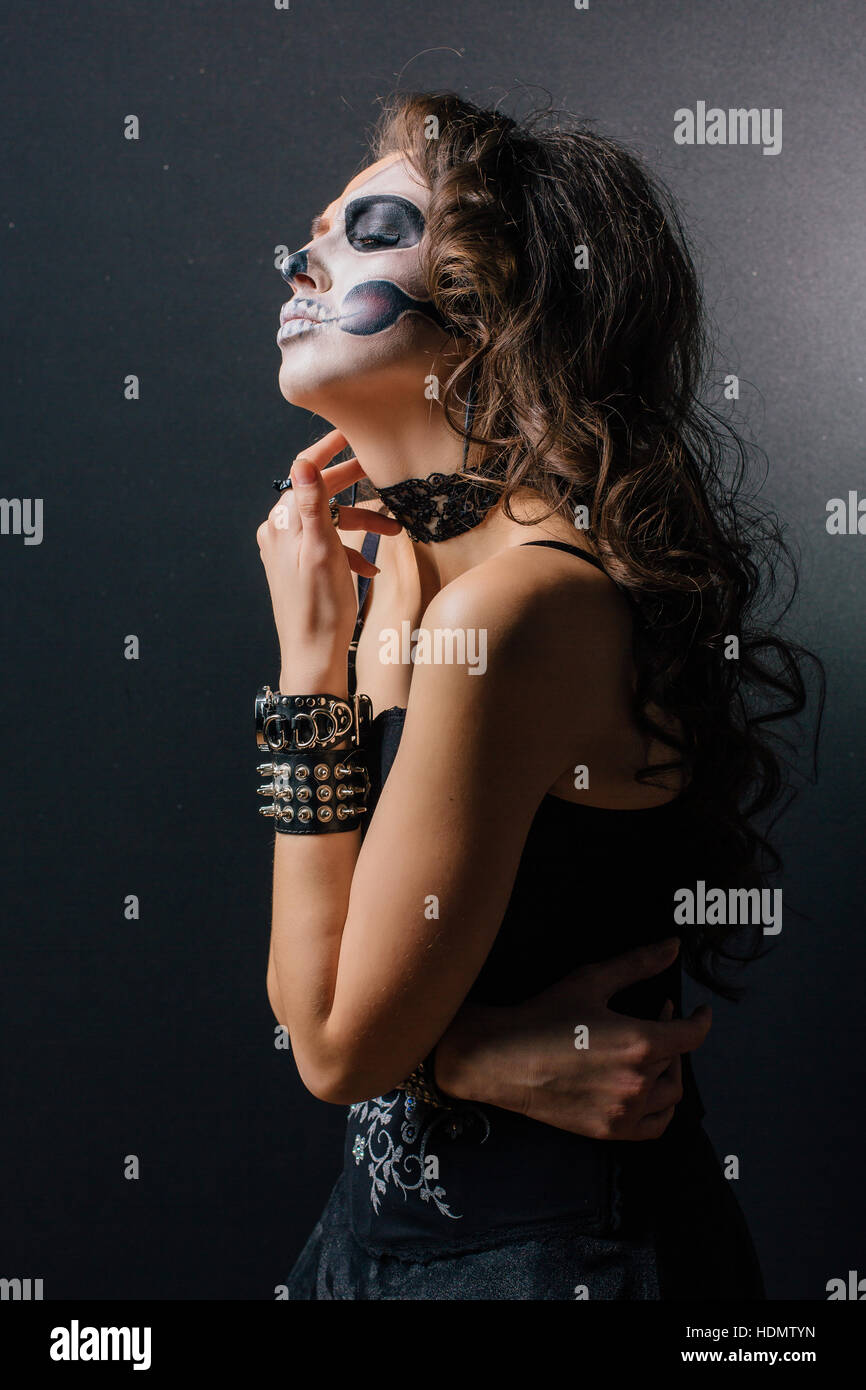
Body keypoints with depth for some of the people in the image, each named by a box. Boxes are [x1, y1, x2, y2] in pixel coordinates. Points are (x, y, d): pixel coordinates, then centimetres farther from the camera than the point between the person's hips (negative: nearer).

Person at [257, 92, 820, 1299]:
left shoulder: (518, 602, -27)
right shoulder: (390, 560, -1)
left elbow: (340, 1044, -22)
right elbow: (305, 992, 1)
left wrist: (309, 657, -20)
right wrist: (481, 1056, -18)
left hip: (559, 1243, -7)